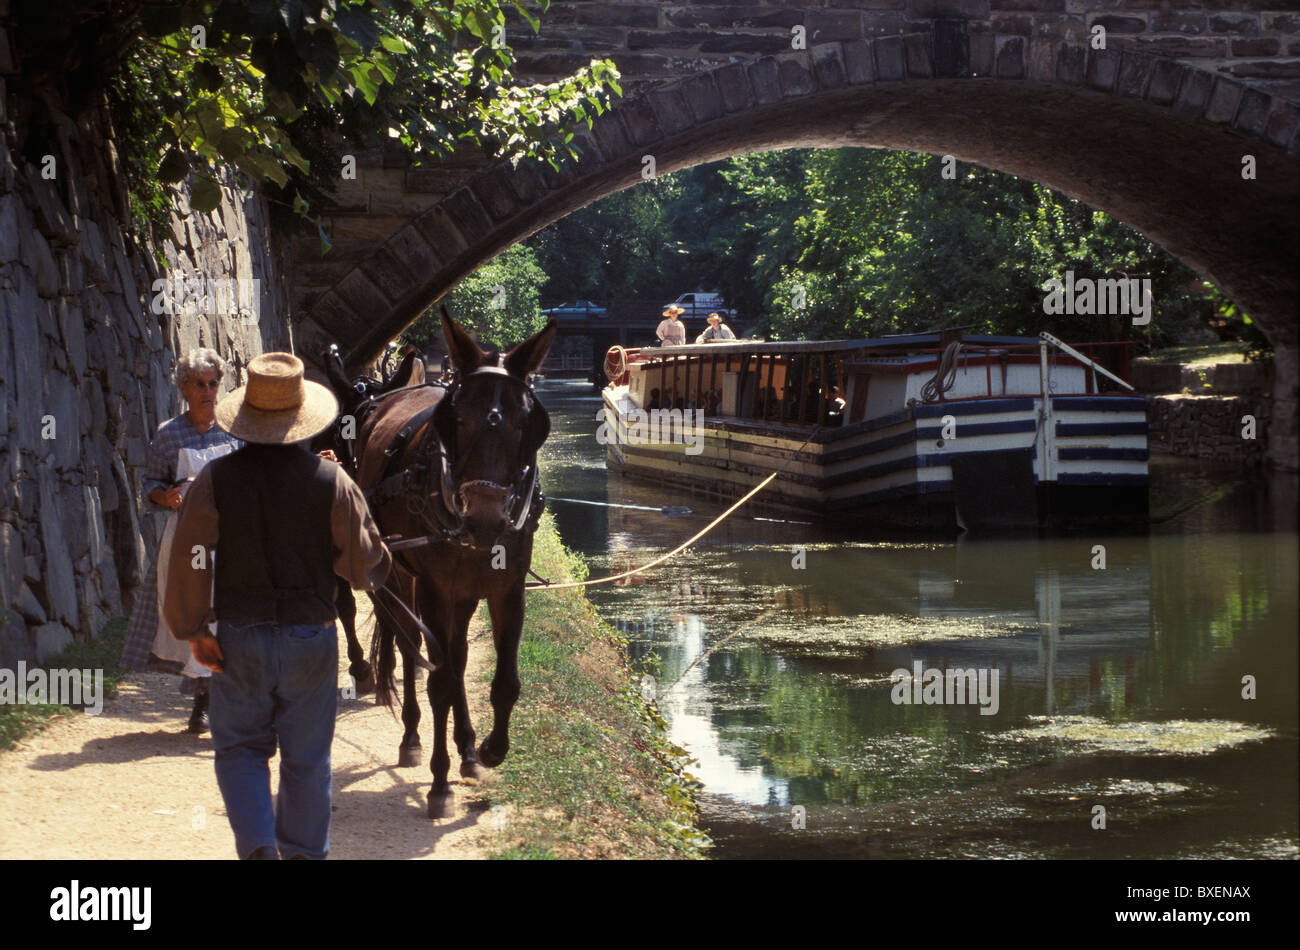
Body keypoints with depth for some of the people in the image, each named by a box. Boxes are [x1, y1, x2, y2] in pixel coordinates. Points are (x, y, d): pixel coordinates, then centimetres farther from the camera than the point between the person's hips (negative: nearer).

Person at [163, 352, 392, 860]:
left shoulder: (216, 480, -10)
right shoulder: (331, 480, -10)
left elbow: (188, 564, -11)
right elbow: (368, 565, -6)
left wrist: (192, 630, -1)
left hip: (238, 639, 0)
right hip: (312, 639, 0)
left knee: (240, 748, 13)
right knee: (307, 757, 14)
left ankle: (259, 844, -4)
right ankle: (304, 851, 23)